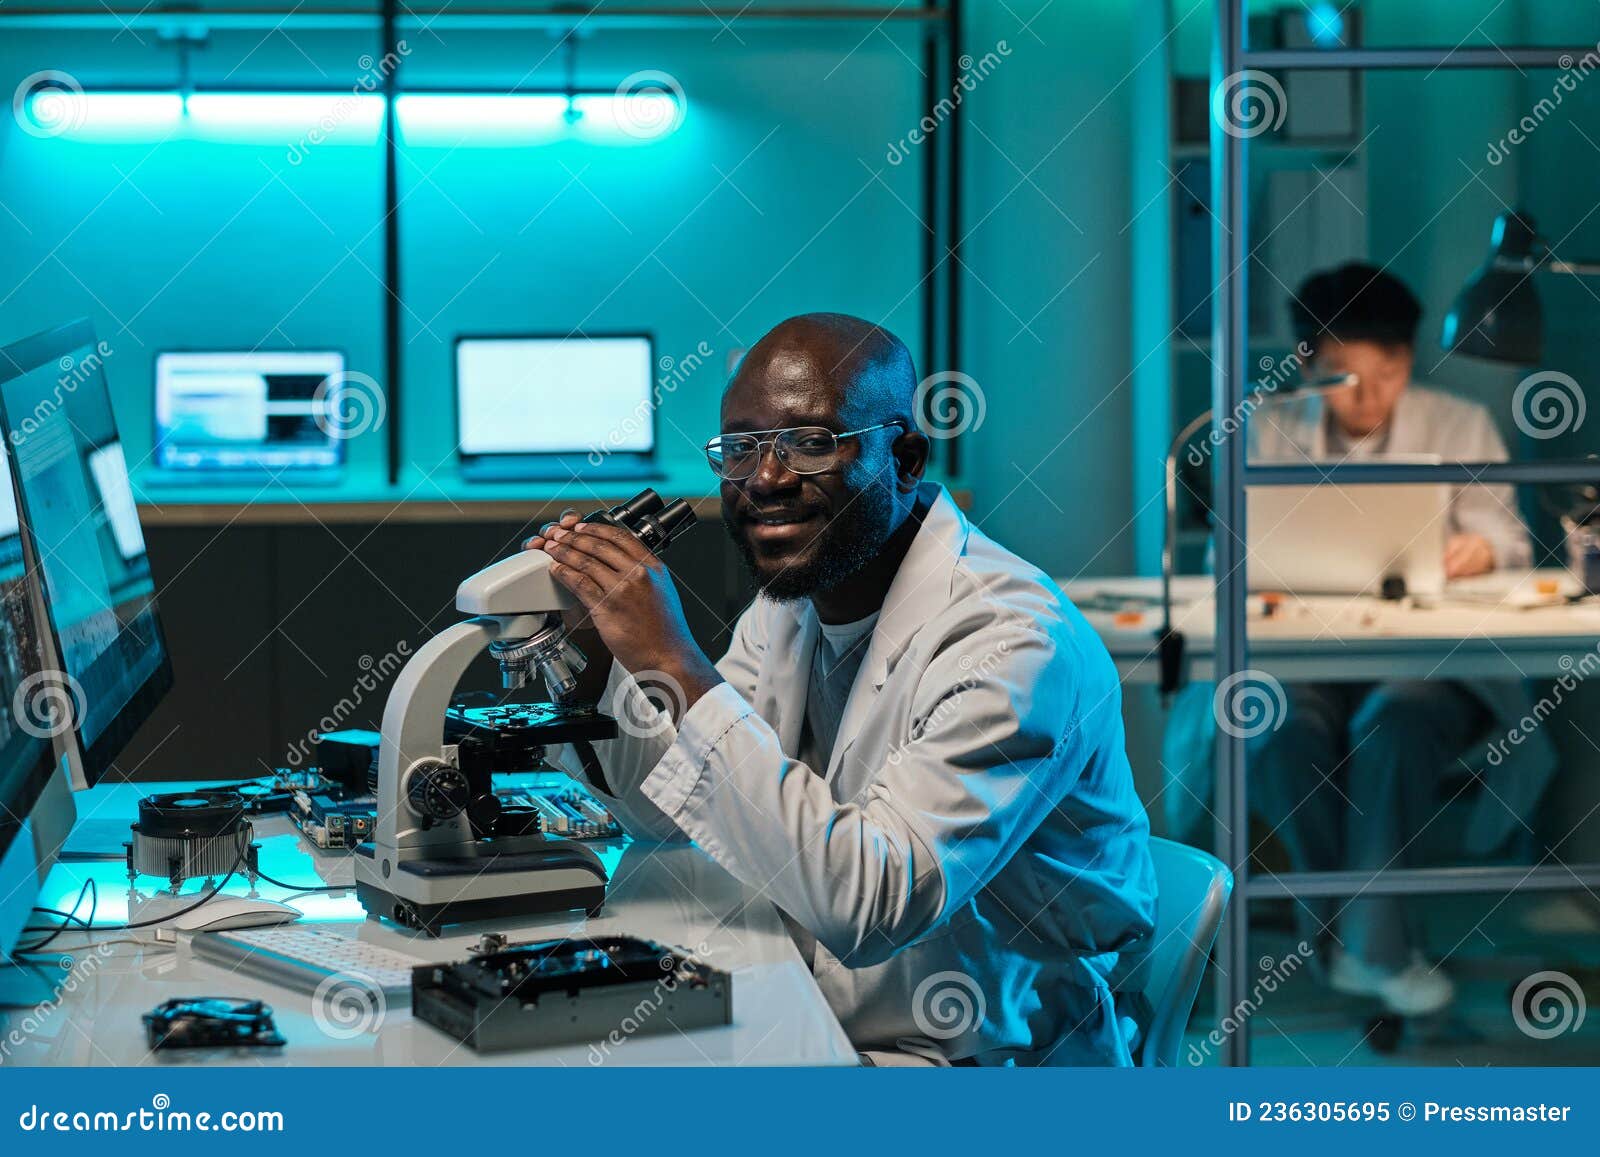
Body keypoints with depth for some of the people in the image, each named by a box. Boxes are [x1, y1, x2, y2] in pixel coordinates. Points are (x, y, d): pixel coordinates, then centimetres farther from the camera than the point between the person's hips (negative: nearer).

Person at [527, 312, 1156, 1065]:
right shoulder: (792, 599, 4)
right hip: (805, 1019, 8)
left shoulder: (1016, 641, -23)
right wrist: (593, 648, -5)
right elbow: (667, 810, 14)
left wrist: (675, 663, -32)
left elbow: (871, 904, -33)